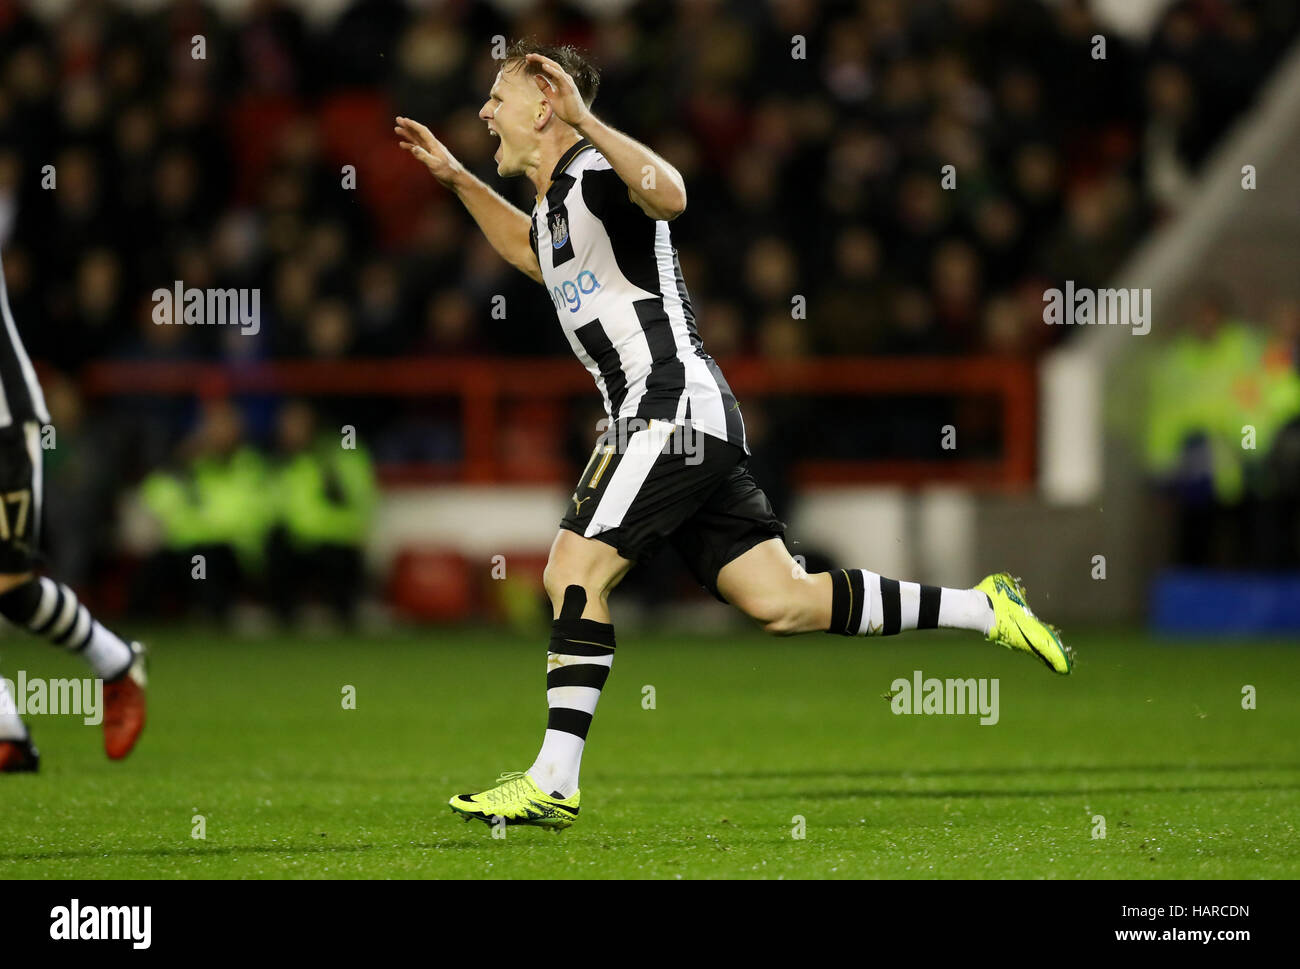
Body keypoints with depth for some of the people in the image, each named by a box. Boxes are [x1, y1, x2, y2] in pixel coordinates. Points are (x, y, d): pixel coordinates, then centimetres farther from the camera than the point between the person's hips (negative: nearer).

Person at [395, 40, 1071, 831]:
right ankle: (984, 609, 11)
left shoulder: (597, 175, -10)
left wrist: (585, 119, -40)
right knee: (780, 602, 5)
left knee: (575, 570, -15)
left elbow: (670, 195, -34)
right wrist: (458, 180, 40)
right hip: (665, 419, 10)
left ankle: (554, 784, -16)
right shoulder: (555, 204, 21)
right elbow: (536, 252, 46)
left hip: (671, 405, -10)